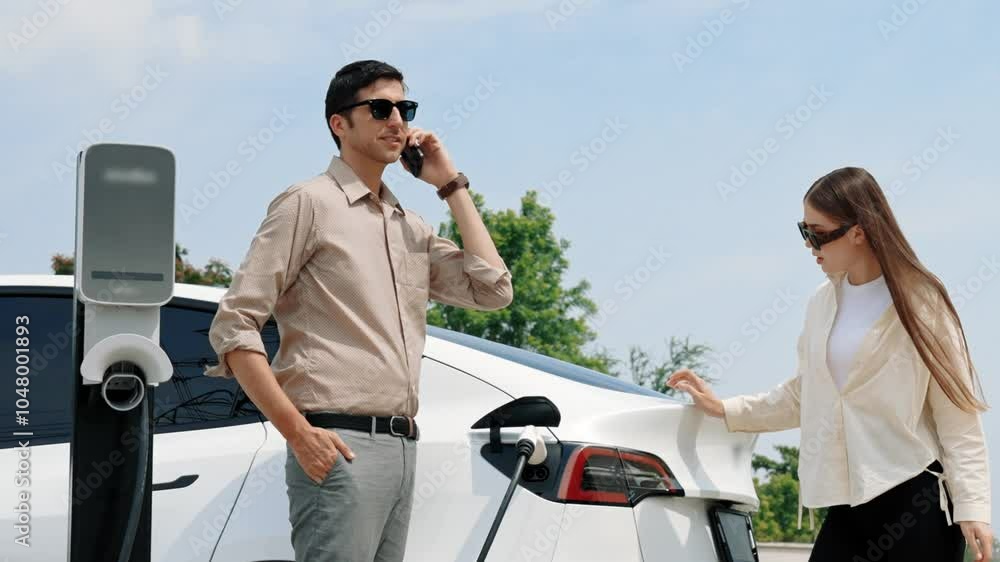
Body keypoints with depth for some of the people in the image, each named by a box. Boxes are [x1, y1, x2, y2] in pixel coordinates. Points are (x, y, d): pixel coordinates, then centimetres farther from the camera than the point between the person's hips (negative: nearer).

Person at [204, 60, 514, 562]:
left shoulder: (412, 227, 20)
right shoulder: (309, 204, -1)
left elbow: (493, 290, 12)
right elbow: (233, 326, -7)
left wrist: (451, 186, 11)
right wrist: (297, 432, -15)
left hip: (402, 446, 7)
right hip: (339, 446, -7)